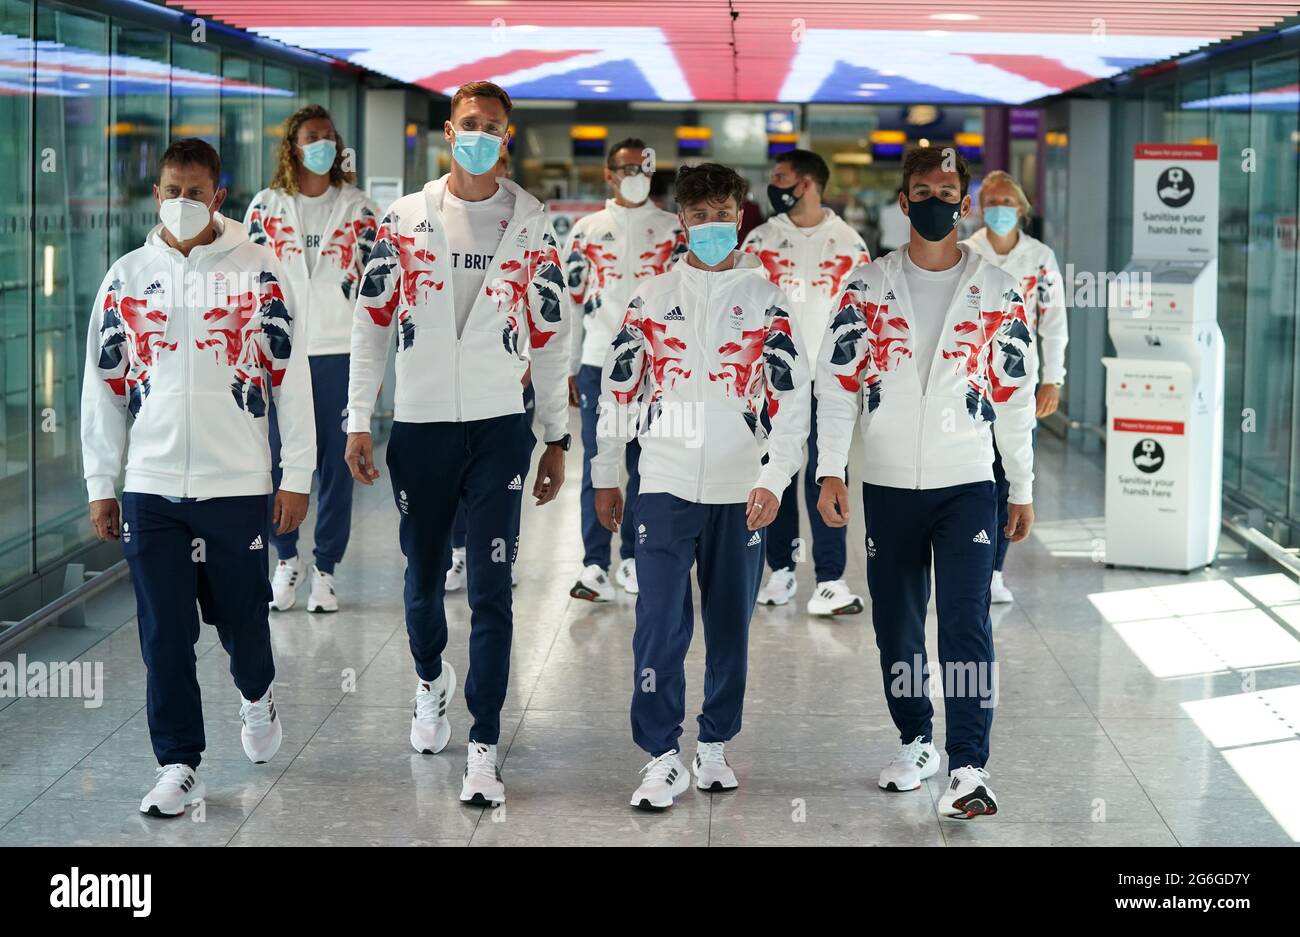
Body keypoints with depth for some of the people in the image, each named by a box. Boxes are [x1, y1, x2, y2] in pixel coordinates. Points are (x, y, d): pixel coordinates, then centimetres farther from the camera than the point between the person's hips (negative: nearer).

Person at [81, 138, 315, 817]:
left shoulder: (258, 271, -1)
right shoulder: (127, 277, 6)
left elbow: (290, 375, 0)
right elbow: (104, 386, 9)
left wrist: (297, 475, -2)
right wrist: (100, 487, 6)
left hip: (237, 482, -1)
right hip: (151, 487, 2)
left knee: (242, 617, 10)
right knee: (164, 633, 0)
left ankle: (256, 697, 42)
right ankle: (178, 766, 10)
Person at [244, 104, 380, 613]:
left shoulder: (358, 209, 5)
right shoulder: (265, 207, 6)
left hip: (339, 353, 0)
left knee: (336, 464, 1)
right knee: (278, 461, 0)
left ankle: (325, 569, 10)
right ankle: (286, 559, 18)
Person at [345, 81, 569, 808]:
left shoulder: (532, 224, 2)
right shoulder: (405, 219, 2)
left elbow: (550, 335, 5)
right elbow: (373, 322, 3)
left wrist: (558, 437, 5)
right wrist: (359, 421, -2)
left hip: (499, 428, -1)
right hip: (420, 425, 1)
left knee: (492, 593, -5)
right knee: (424, 577, 14)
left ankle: (484, 750, -3)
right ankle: (431, 681, 43)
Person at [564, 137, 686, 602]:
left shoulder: (672, 230, 7)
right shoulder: (587, 229, 9)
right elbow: (572, 298, 10)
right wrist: (568, 367, 6)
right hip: (598, 360, 0)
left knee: (645, 463, 5)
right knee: (597, 463, -1)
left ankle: (634, 558, 14)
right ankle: (595, 564, 1)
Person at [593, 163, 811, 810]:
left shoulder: (766, 302, 2)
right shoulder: (652, 298, 5)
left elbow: (793, 398, -4)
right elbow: (616, 388, 9)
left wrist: (773, 480, -15)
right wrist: (605, 478, 9)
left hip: (740, 493, 0)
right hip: (665, 487, 0)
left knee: (730, 627, 8)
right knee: (660, 625, -7)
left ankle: (714, 747, 22)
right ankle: (662, 758, 0)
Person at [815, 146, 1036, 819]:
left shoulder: (997, 292, 3)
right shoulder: (868, 286, 3)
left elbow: (1014, 394, 6)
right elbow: (837, 379, 0)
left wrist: (1023, 488, 6)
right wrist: (830, 471, -9)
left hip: (966, 484, -2)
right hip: (888, 484, 2)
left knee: (966, 621, -11)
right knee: (896, 624, 9)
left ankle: (969, 768, -13)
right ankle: (917, 743, 26)